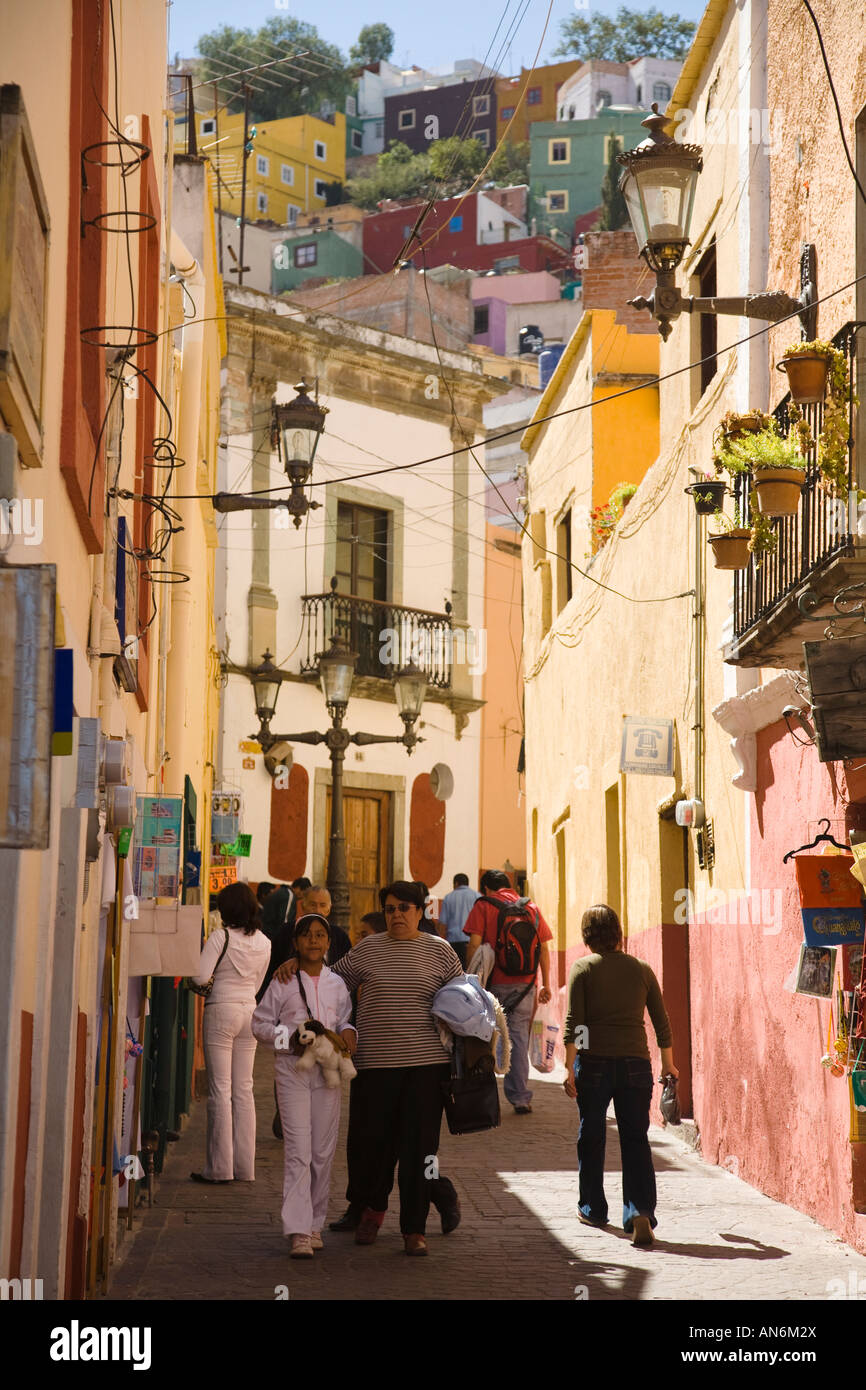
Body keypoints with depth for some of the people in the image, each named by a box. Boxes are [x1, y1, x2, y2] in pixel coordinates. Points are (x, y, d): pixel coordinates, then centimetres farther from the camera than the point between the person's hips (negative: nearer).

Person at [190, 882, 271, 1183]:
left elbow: (200, 976, -15)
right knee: (244, 1090, 10)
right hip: (249, 1011, 5)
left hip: (221, 1011, -5)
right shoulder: (264, 943, 7)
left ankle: (220, 1167, -2)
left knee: (220, 1090, -3)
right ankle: (244, 1166, 11)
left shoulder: (221, 936, -11)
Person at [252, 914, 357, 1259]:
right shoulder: (283, 982, 2)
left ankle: (315, 1223, 18)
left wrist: (348, 1033, -3)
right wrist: (291, 1037, -11)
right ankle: (299, 1232, -14)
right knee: (298, 1149, -11)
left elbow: (346, 1020, 20)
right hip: (292, 1070, -3)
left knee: (323, 1151, 5)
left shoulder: (337, 984, 11)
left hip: (328, 1071, 3)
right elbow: (260, 1023, 5)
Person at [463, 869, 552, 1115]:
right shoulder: (531, 907, 11)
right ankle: (520, 1098, 5)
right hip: (525, 985, 3)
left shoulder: (483, 906, 1)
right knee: (519, 1038, 8)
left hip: (495, 984, -3)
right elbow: (544, 949, 10)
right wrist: (546, 984, 14)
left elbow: (474, 945, -8)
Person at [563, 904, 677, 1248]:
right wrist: (668, 1064, 23)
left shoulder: (583, 968, -1)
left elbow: (573, 1023, -8)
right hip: (635, 1063, 1)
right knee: (636, 1139, 2)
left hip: (593, 1063, -1)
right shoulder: (641, 969, 7)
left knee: (591, 1136, 15)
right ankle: (640, 1210, -15)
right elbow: (662, 1022, 10)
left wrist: (570, 1068, -5)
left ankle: (593, 1209, 26)